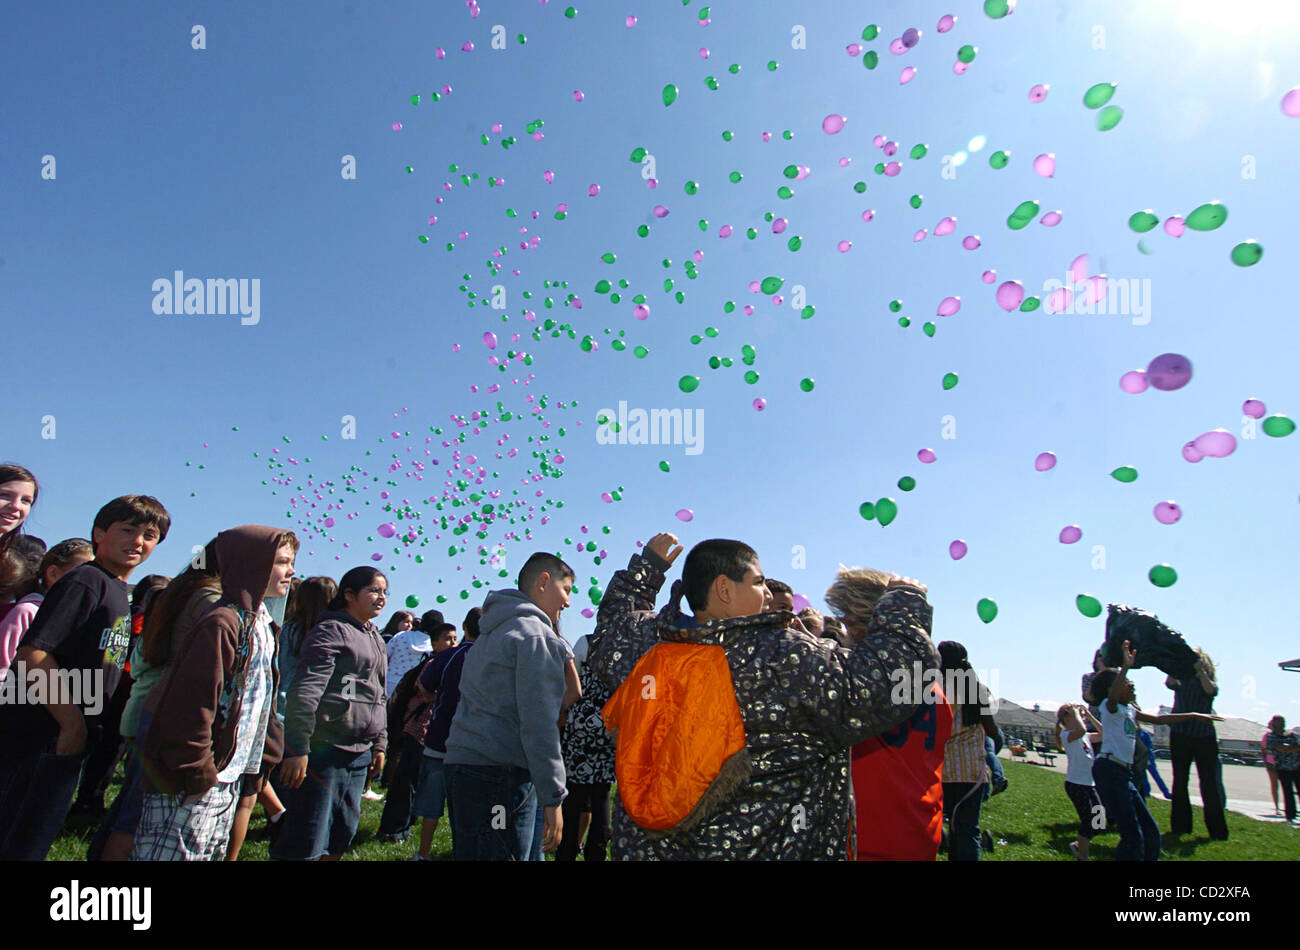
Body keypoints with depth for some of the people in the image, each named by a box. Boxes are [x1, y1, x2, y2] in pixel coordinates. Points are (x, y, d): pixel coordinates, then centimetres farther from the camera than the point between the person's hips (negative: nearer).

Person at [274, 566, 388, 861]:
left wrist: (379, 743, 21)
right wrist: (297, 748, -21)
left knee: (342, 837, 14)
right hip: (323, 749, -9)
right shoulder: (331, 630, -8)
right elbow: (304, 692, -16)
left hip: (359, 755, 9)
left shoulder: (375, 639, 19)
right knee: (305, 846, -6)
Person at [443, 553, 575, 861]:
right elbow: (538, 723, -16)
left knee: (470, 852, 16)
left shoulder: (491, 633, 20)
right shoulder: (535, 634, -10)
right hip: (500, 776, -9)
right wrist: (553, 797, -15)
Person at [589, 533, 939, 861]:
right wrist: (904, 603, -3)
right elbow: (894, 676, -20)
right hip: (756, 848, -4)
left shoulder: (641, 642, -6)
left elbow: (612, 620, 18)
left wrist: (646, 564, 31)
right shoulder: (784, 661, -22)